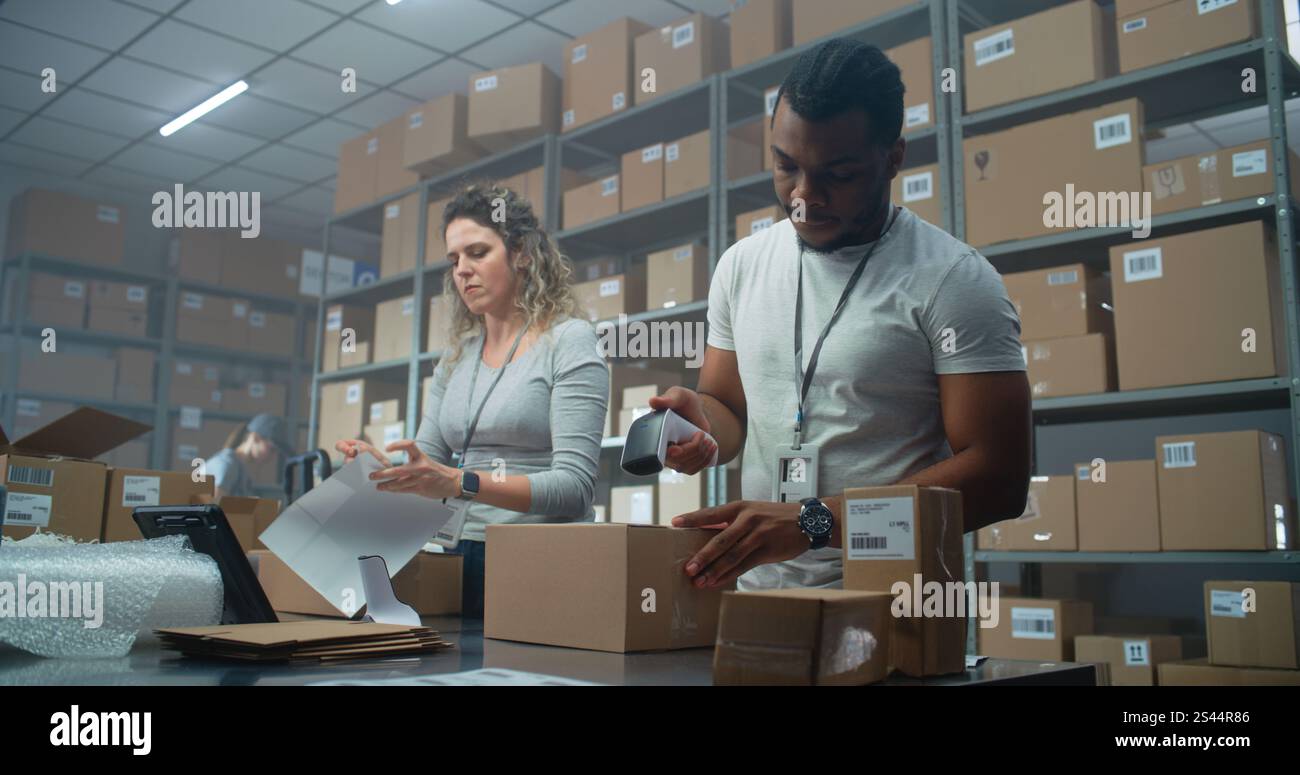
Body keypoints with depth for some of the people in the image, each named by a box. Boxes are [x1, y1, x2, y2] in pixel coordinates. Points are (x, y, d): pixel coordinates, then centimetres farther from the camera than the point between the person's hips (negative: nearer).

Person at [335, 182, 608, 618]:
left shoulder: (568, 341, -2)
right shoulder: (455, 360, 16)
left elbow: (575, 486, -12)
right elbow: (427, 464, 14)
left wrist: (461, 482, -23)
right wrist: (381, 467, -8)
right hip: (466, 561, 5)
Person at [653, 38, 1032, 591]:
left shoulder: (953, 280, -8)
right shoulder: (742, 265, 8)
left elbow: (998, 475, -12)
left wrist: (815, 522, -21)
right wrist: (702, 422, -7)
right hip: (757, 589, 3)